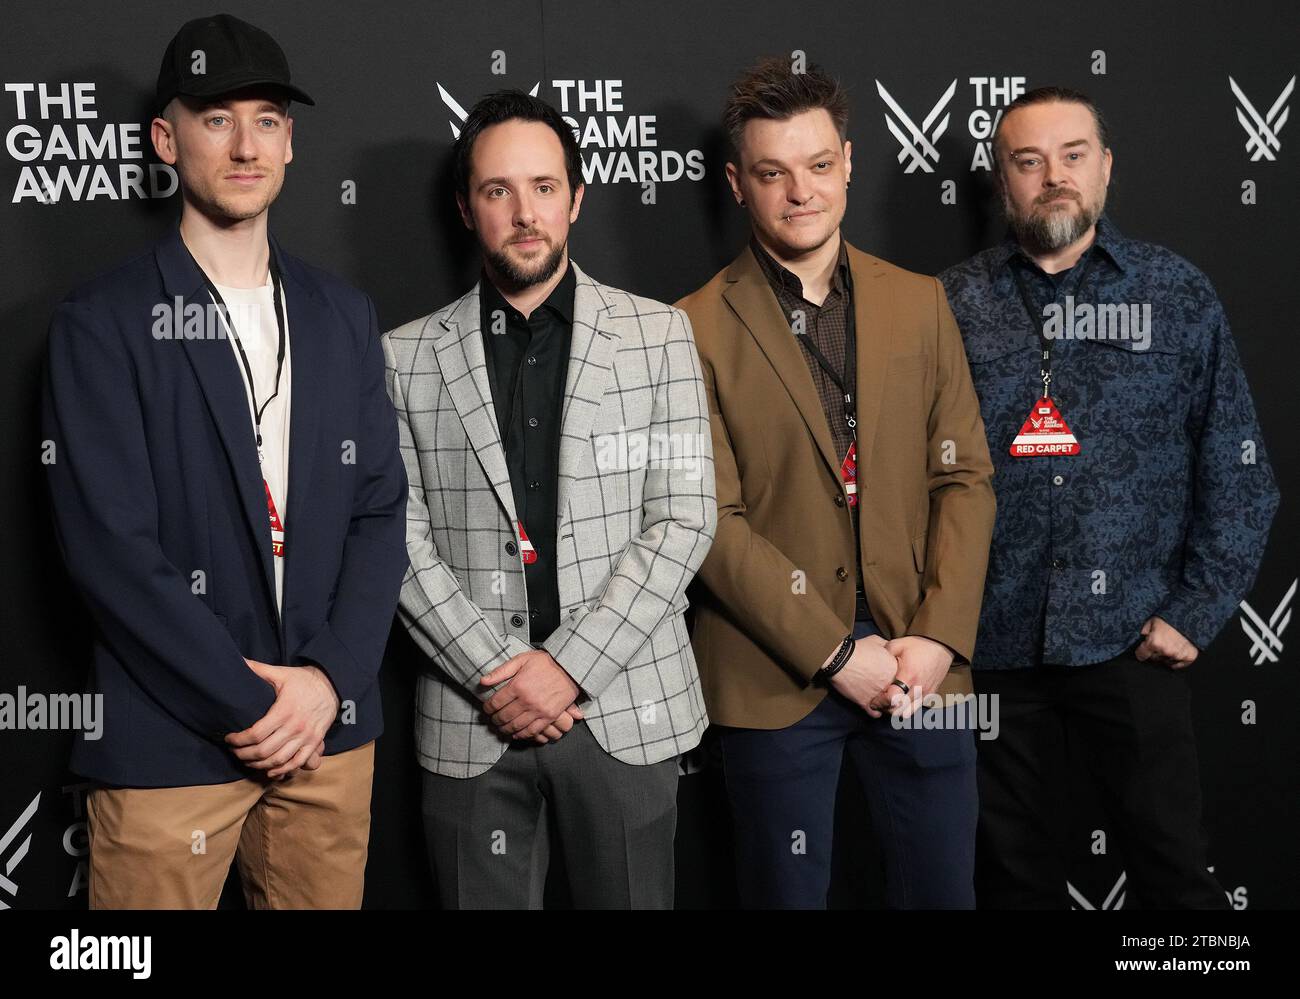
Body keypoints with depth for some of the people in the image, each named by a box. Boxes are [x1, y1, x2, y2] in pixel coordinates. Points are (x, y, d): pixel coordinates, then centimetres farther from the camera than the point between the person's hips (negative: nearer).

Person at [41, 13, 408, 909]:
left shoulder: (343, 316, 9)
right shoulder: (102, 324, -4)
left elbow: (380, 509, 6)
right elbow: (111, 546, -11)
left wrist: (329, 678, -7)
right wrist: (248, 703, -12)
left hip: (332, 728, 4)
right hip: (170, 742, -3)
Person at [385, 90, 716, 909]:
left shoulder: (658, 335, 3)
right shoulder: (408, 358, 4)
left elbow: (685, 519, -4)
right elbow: (402, 539, -1)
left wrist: (569, 665, -11)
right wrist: (494, 672, -11)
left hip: (626, 709, 0)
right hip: (471, 722, 0)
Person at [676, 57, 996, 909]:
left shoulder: (919, 303, 7)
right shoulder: (698, 329, -6)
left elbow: (965, 478, 5)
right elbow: (712, 520, -9)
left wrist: (941, 635, -7)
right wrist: (836, 653, -12)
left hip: (923, 663, 3)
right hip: (776, 678, -3)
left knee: (944, 889, 13)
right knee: (788, 893, 11)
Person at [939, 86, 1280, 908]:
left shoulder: (1178, 295, 2)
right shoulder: (953, 306, 2)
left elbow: (1238, 473, 2)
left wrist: (1197, 615, -4)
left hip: (1133, 645, -1)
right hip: (992, 646, 1)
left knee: (1175, 870, 6)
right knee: (1015, 877, 14)